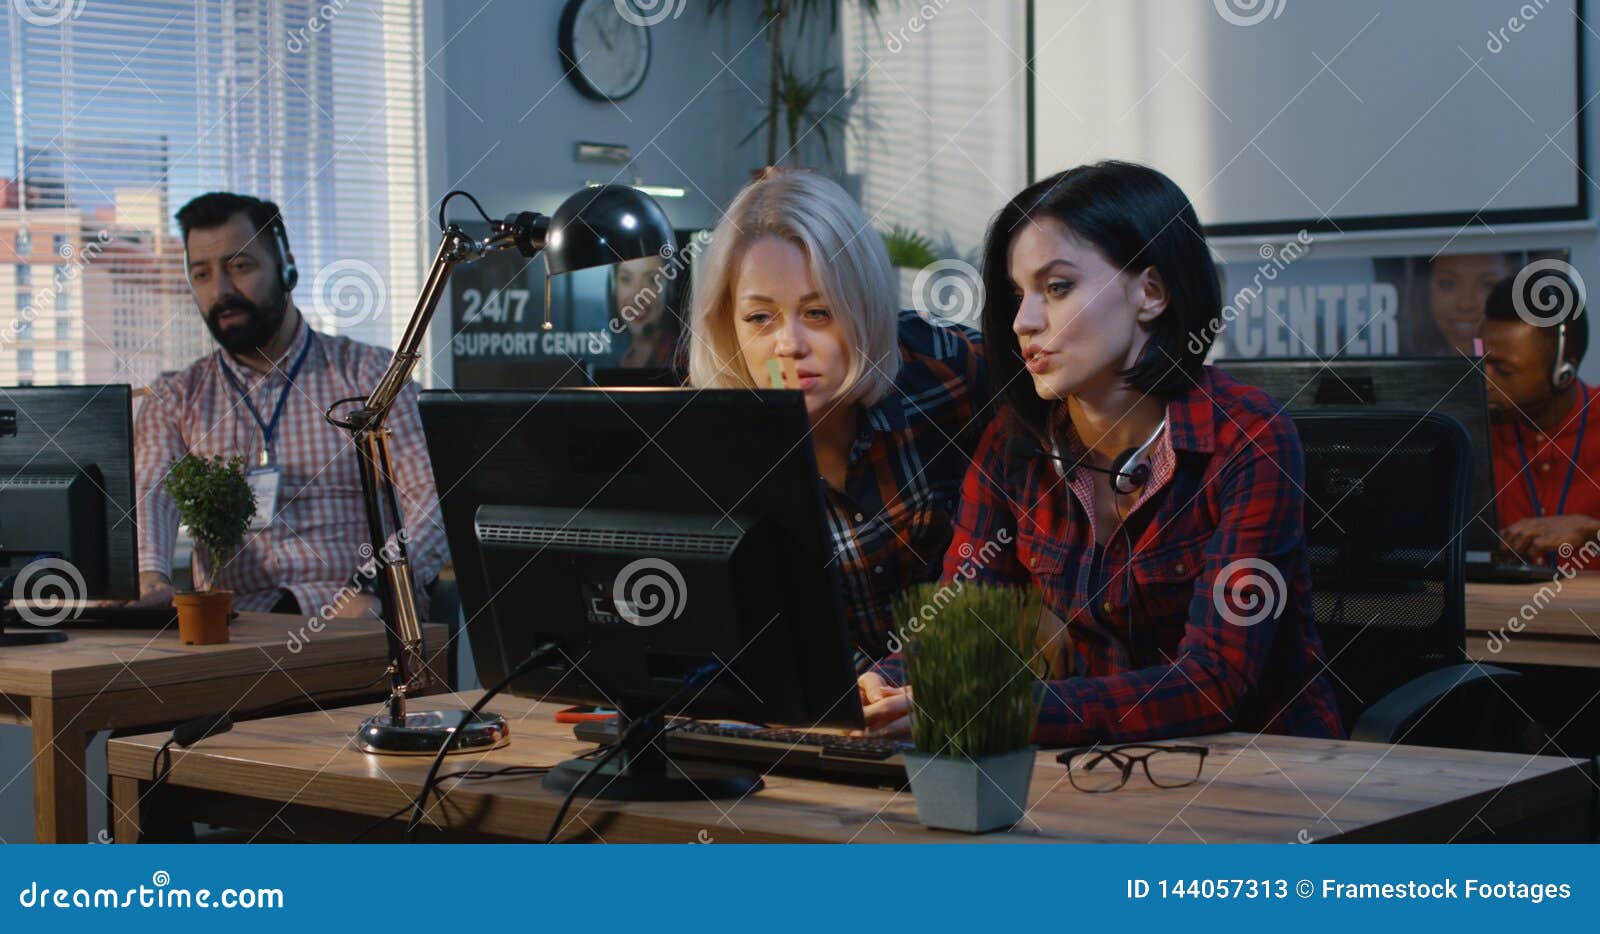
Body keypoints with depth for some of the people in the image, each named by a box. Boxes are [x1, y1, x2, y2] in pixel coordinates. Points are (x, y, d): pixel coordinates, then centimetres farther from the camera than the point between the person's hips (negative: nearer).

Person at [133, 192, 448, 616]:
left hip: (352, 615, -2)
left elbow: (434, 505, -3)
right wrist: (150, 580, -25)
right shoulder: (175, 399, 16)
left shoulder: (369, 375, 8)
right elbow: (148, 496, -2)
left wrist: (374, 591, -22)